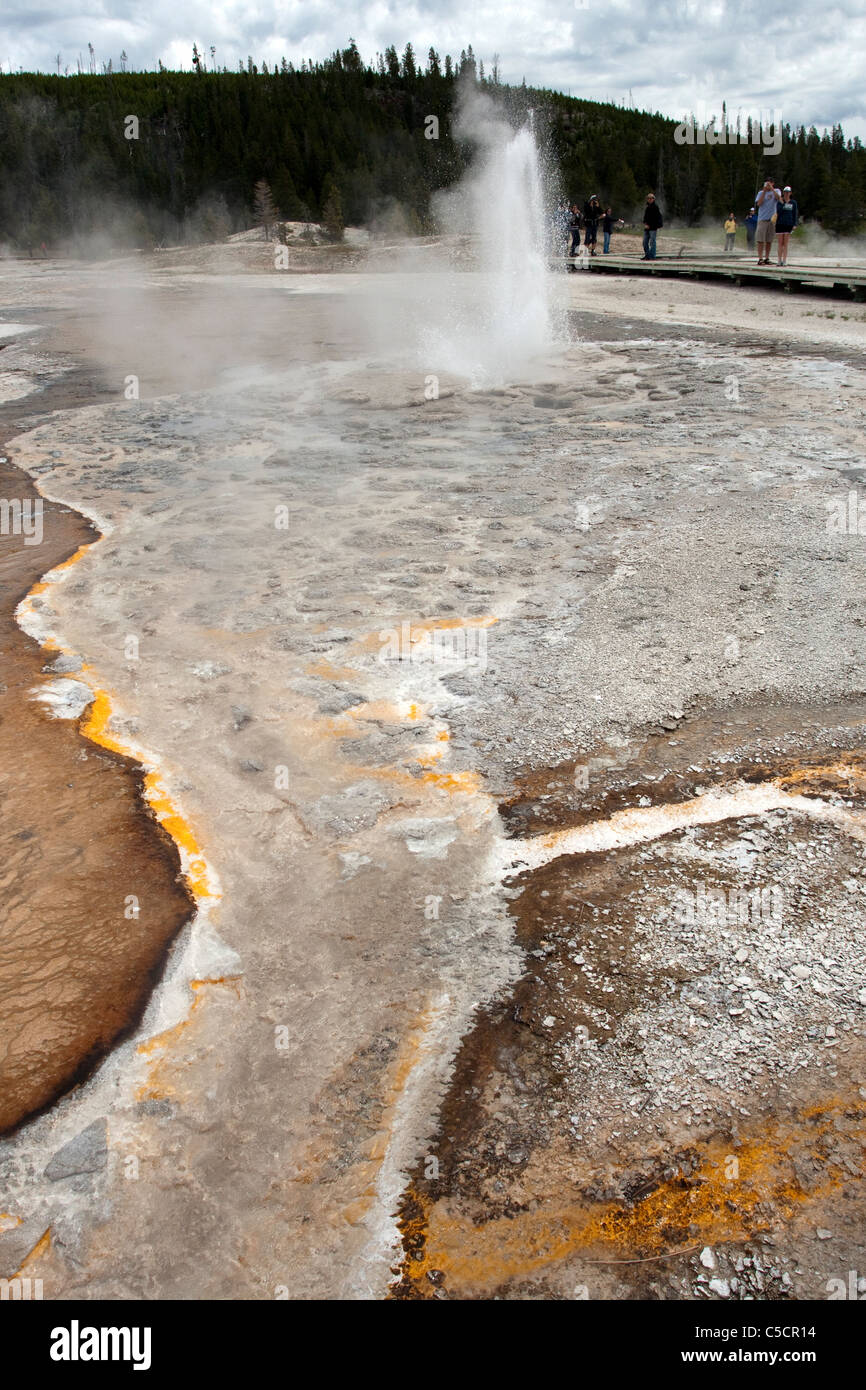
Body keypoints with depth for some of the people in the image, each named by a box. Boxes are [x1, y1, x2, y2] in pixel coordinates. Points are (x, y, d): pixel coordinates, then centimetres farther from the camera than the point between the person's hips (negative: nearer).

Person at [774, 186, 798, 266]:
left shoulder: (793, 202, 7)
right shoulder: (779, 201, 4)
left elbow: (795, 214, 7)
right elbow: (778, 211, -8)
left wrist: (795, 225, -2)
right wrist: (782, 203, -19)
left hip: (789, 224, 0)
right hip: (780, 224, 0)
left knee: (785, 244, -3)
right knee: (780, 243, 0)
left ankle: (785, 261, -2)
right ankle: (780, 260, 7)